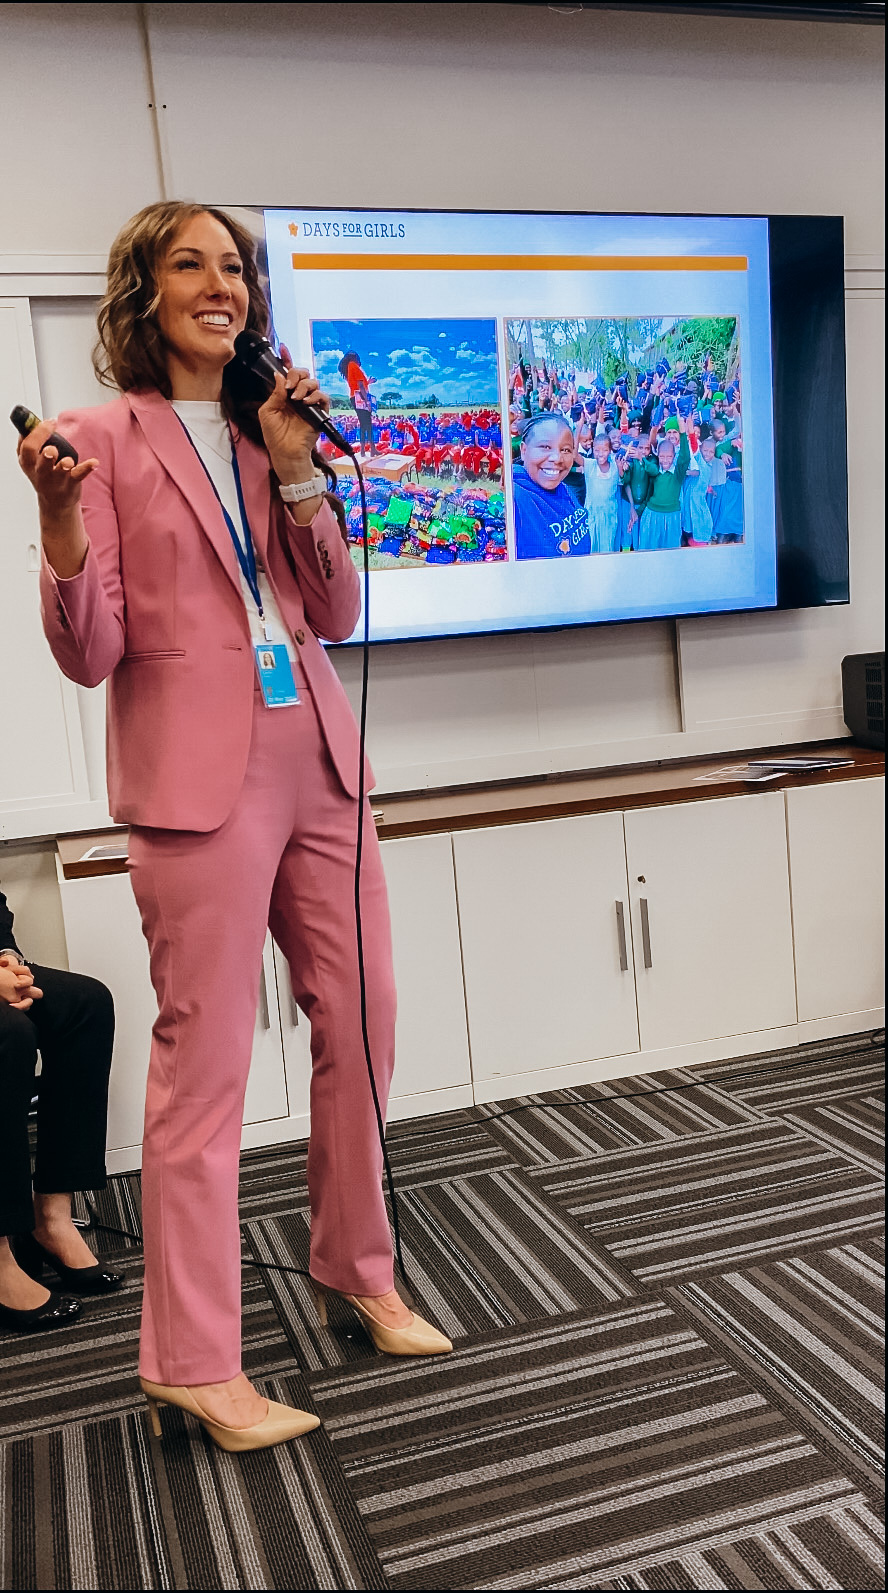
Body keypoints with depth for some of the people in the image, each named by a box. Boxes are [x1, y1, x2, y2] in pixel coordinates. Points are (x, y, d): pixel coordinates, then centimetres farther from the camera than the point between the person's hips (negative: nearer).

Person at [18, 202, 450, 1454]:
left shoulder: (275, 433, 15)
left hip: (317, 762, 6)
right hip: (199, 777, -6)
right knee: (205, 1059, -2)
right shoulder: (105, 438, 0)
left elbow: (338, 617, 8)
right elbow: (89, 656, -6)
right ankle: (193, 1362, 13)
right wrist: (58, 519, -23)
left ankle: (360, 1272, 31)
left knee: (363, 1023, 10)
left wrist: (299, 469, -2)